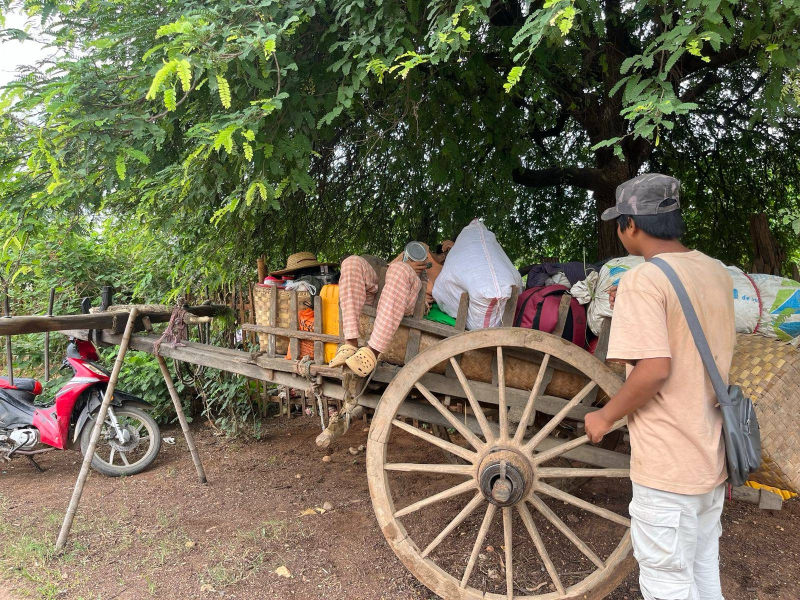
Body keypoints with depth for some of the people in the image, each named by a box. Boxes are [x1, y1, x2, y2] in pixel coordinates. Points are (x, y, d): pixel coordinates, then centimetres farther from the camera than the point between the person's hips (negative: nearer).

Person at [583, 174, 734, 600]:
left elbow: (655, 368, -29)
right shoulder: (717, 273, 5)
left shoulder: (644, 280, -21)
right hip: (713, 454, 8)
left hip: (668, 464, -8)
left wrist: (605, 417, -15)